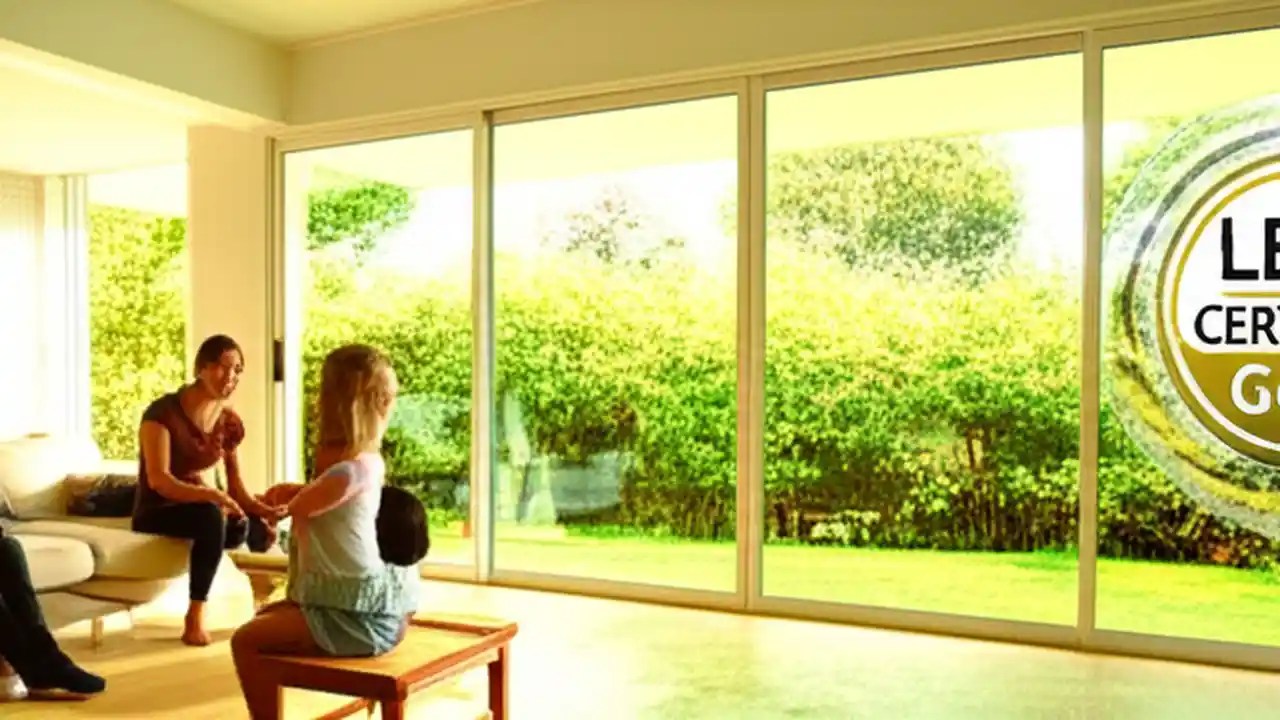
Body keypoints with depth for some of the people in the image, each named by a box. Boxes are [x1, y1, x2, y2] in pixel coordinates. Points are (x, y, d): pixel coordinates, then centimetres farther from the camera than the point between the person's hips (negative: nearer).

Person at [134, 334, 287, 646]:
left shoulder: (230, 423, 2)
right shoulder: (163, 412, -16)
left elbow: (237, 490, 1)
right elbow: (158, 480, -24)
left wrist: (261, 509, -21)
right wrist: (213, 496, -39)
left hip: (202, 509, 6)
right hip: (157, 512, -6)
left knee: (253, 527, -24)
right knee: (211, 517, -37)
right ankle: (194, 619, -27)